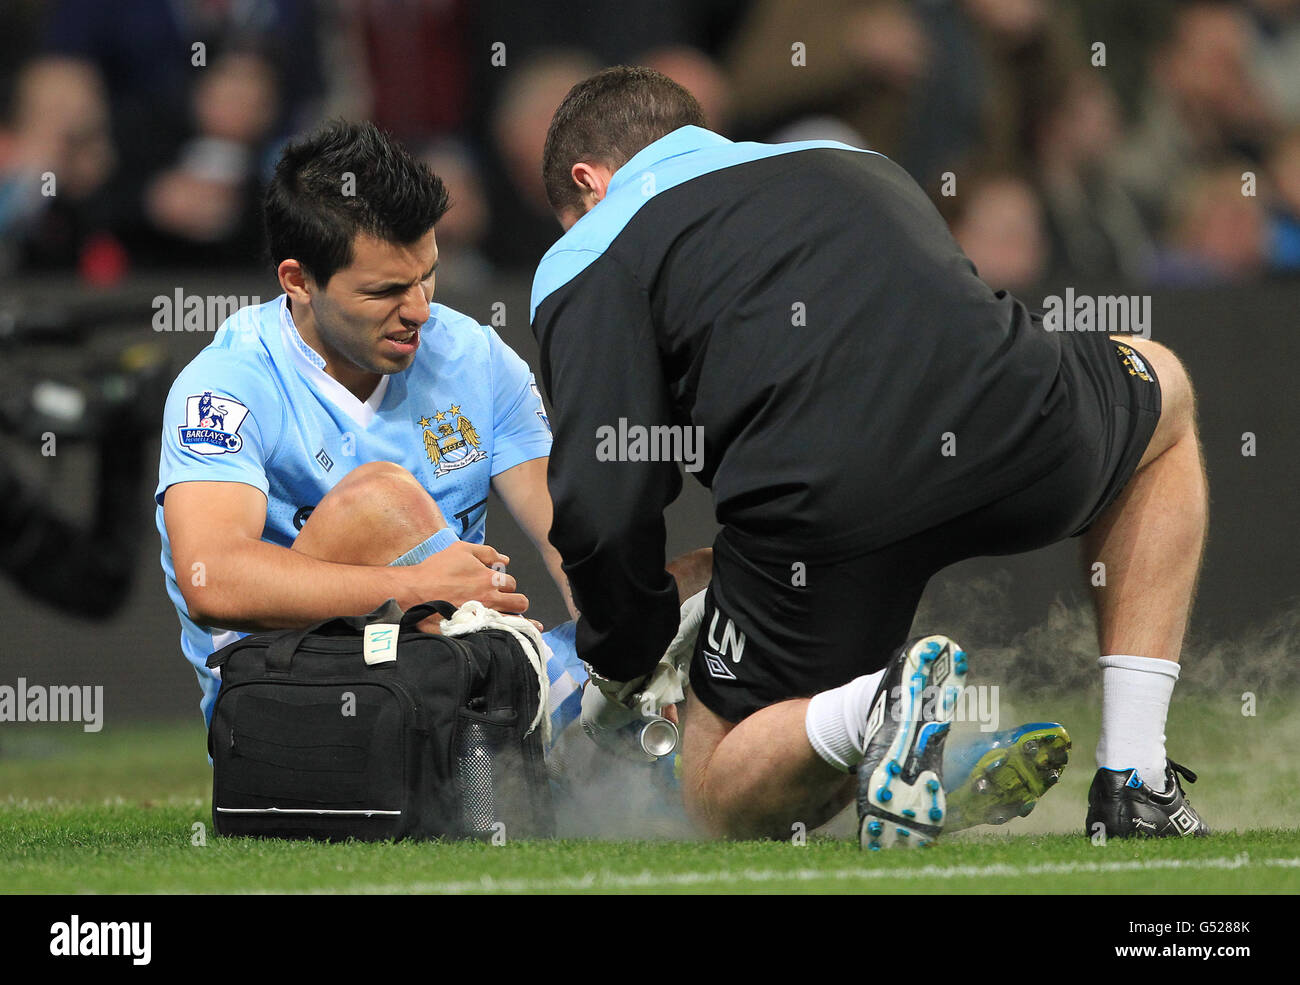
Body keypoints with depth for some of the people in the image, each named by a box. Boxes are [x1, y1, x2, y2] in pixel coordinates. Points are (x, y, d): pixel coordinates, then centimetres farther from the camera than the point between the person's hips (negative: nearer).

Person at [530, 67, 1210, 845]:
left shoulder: (581, 261, 16)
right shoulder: (852, 161, 34)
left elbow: (602, 509, 2)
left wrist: (621, 663, 22)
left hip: (817, 507, -3)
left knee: (728, 801, 24)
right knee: (1161, 392, 40)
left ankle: (866, 711, -13)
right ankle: (1135, 782, 26)